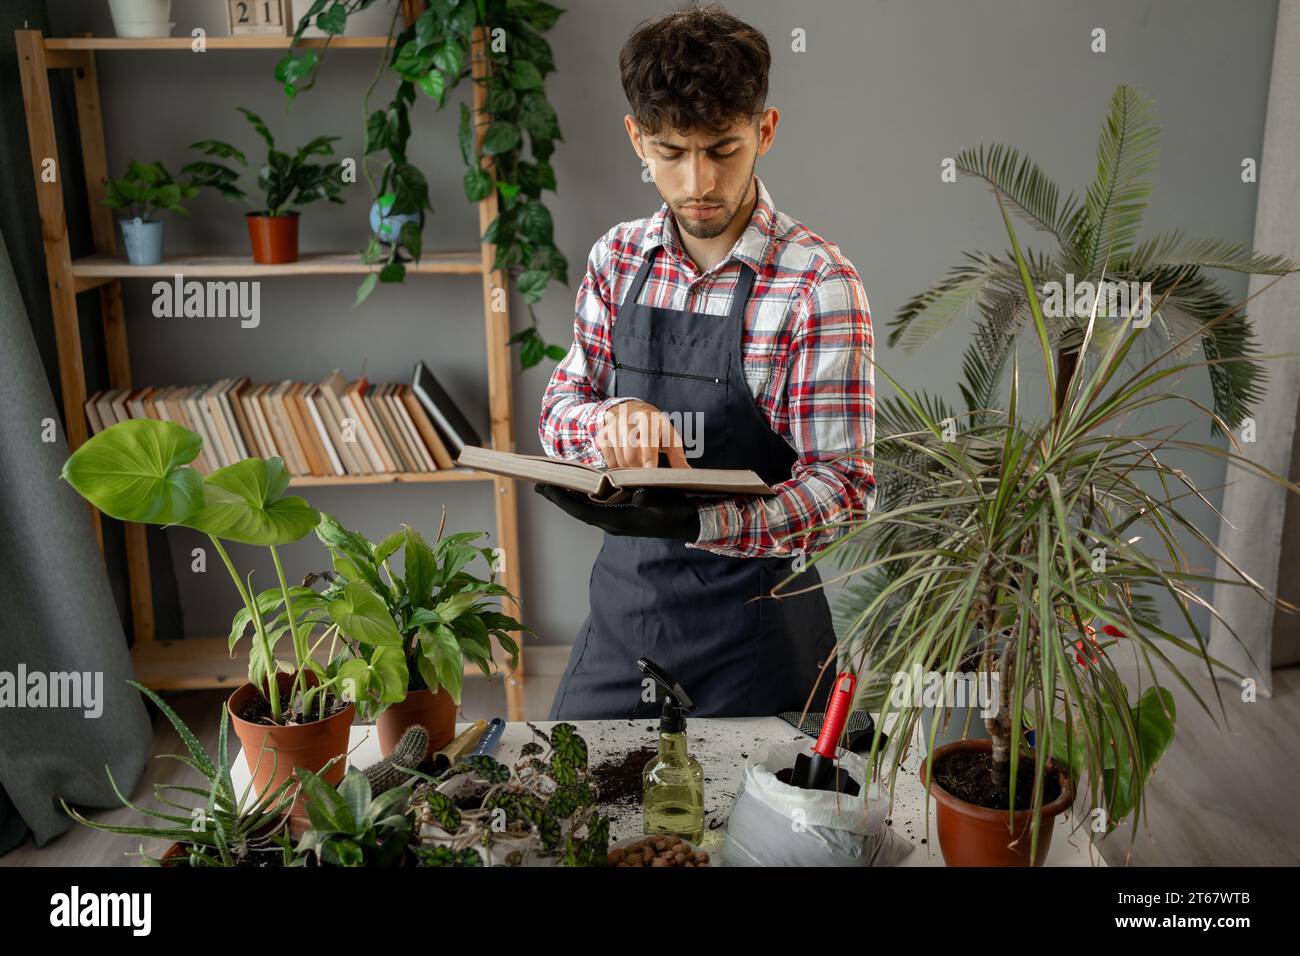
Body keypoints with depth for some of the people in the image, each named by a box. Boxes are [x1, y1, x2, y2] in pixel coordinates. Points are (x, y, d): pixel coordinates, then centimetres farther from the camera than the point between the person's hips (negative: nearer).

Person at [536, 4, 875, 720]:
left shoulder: (818, 283, -15)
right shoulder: (617, 258, 2)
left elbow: (843, 485, -16)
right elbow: (557, 413, 5)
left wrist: (695, 521, -32)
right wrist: (615, 415, -18)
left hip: (752, 632, -4)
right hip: (621, 601, 5)